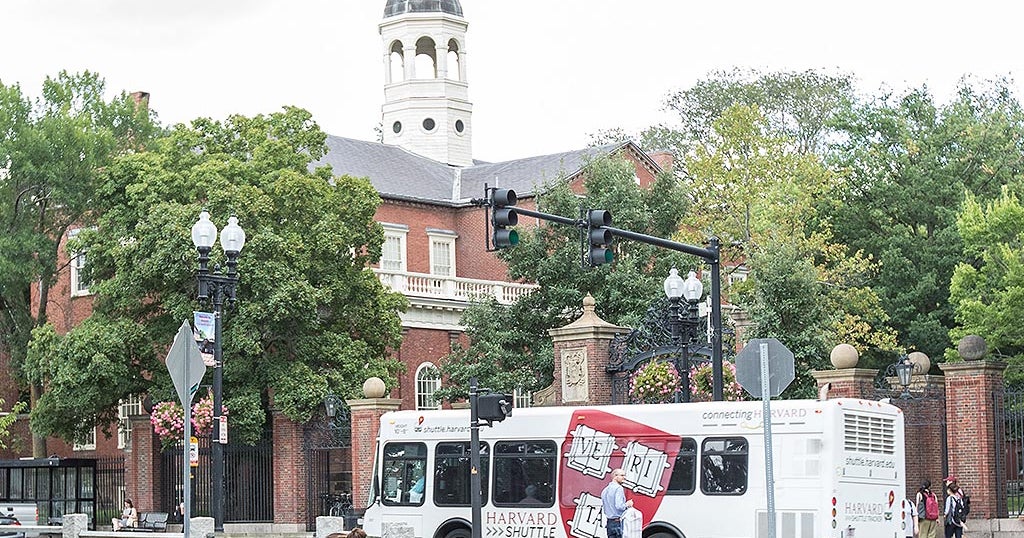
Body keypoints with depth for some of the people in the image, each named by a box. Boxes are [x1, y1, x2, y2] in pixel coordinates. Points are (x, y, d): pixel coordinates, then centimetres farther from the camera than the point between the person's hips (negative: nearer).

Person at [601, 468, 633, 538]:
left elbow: (603, 507, 18)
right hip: (618, 522, -9)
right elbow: (619, 506, -22)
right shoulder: (618, 488, -13)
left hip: (609, 524, 9)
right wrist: (627, 504, -5)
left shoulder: (605, 490, 15)